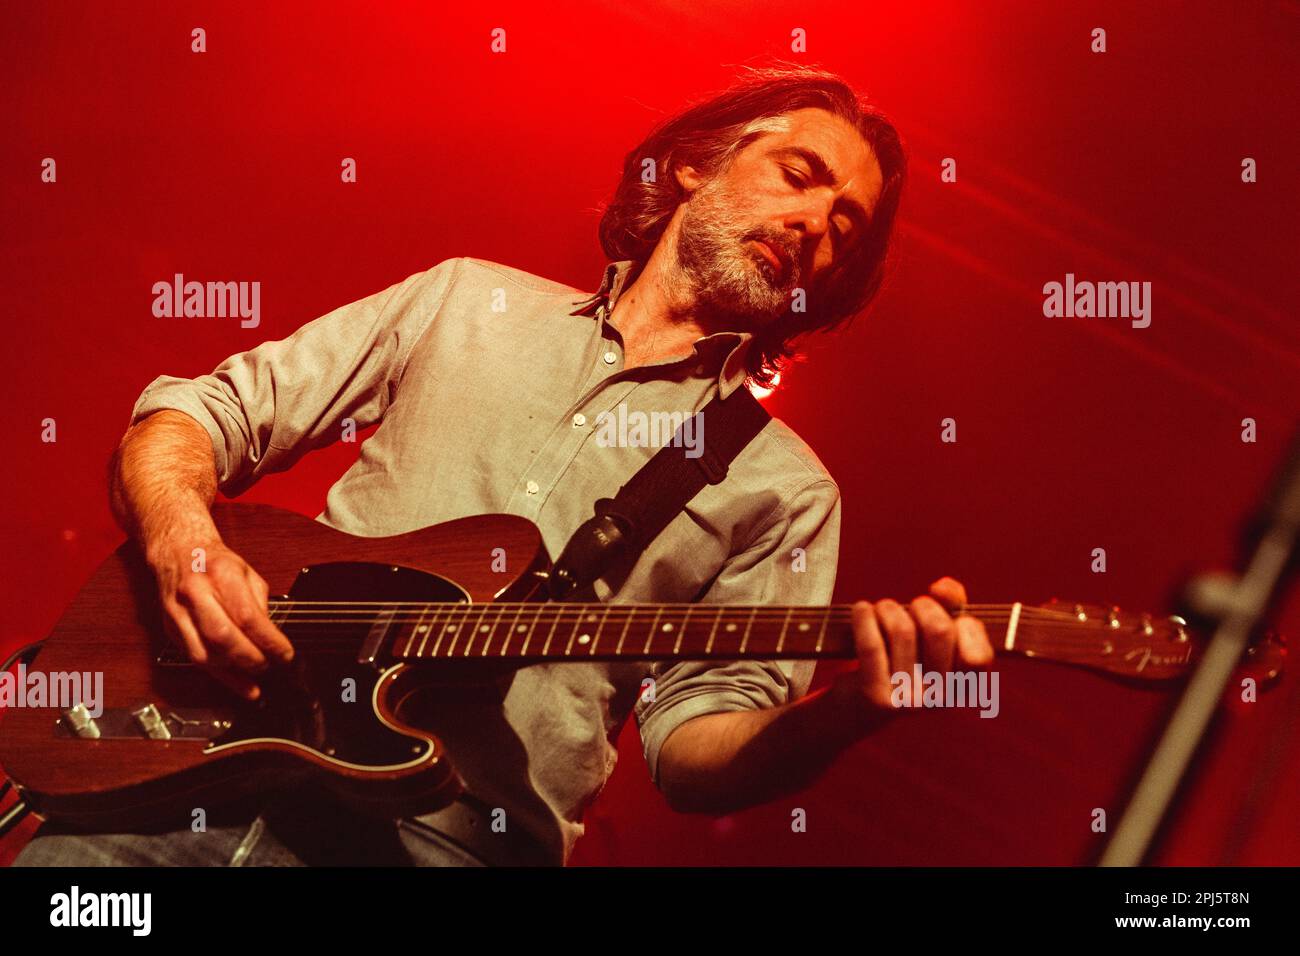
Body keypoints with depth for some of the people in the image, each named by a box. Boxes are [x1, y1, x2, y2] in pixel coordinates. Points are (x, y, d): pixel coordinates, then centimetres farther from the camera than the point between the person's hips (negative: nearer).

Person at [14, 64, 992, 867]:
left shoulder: (783, 492, 8)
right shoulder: (465, 301, 13)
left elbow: (695, 740, 1)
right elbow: (197, 414, 13)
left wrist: (840, 714, -20)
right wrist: (180, 537, -8)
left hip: (452, 836, 0)